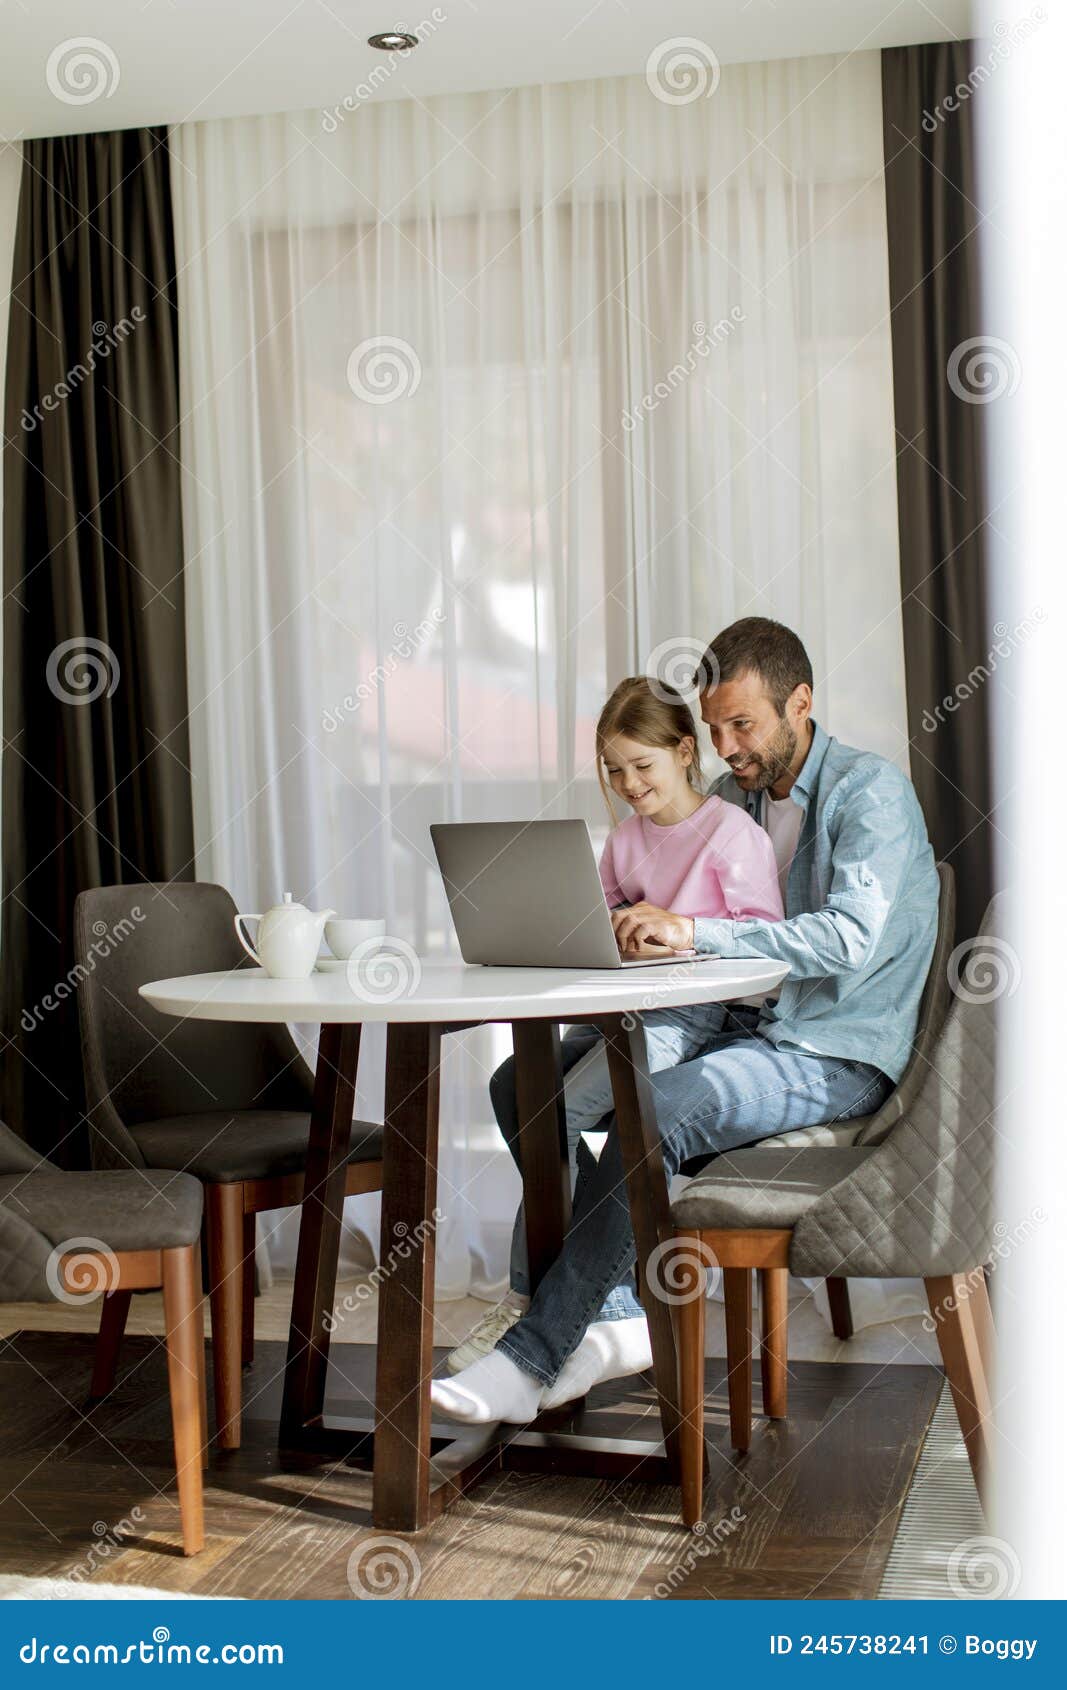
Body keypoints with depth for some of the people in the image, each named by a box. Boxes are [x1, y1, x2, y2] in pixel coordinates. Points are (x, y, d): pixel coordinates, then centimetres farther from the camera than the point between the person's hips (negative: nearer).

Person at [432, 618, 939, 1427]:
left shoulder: (869, 791, -10)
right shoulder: (733, 797, 14)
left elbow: (850, 937, -25)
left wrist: (695, 929, -32)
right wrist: (614, 922, -7)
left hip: (835, 1056, -8)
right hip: (745, 1027, 8)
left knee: (653, 1110, -34)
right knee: (523, 1082, -5)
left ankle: (532, 1358, -25)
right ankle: (616, 1319, -10)